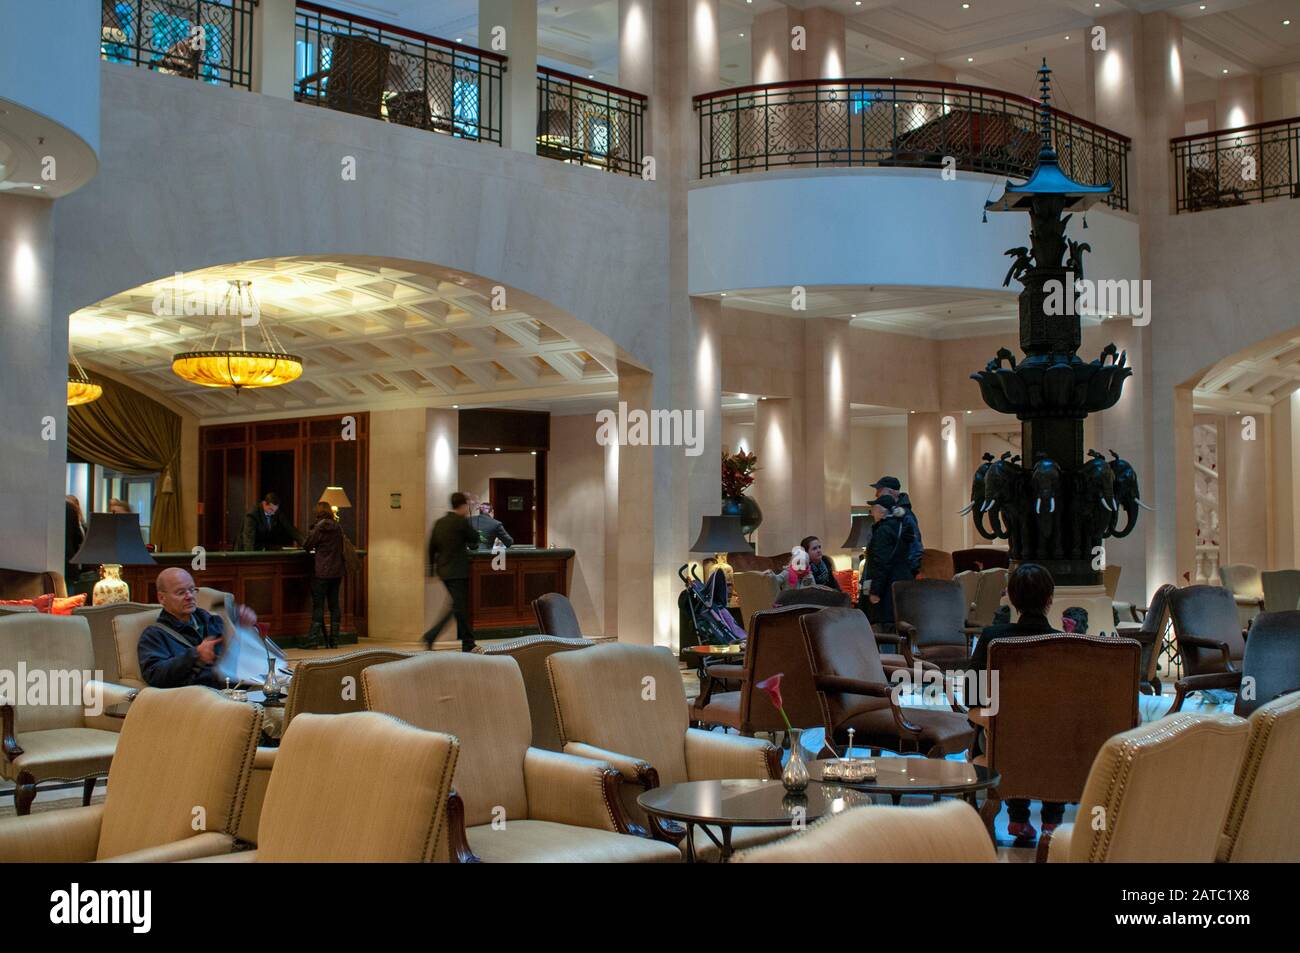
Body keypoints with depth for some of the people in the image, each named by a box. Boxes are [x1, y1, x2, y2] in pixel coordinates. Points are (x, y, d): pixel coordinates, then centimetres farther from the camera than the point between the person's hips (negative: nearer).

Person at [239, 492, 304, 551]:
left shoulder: (278, 514, -5)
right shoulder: (252, 515, -23)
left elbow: (290, 528, -6)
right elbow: (249, 536, -35)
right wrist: (249, 553, -50)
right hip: (254, 548, -5)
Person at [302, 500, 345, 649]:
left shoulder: (319, 528, -10)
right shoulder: (338, 528, 6)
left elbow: (306, 545, -4)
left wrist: (313, 547, 18)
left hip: (321, 572, -5)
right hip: (337, 571, 5)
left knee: (318, 605, -2)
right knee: (334, 605, 8)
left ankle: (313, 640, -4)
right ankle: (334, 640, 9)